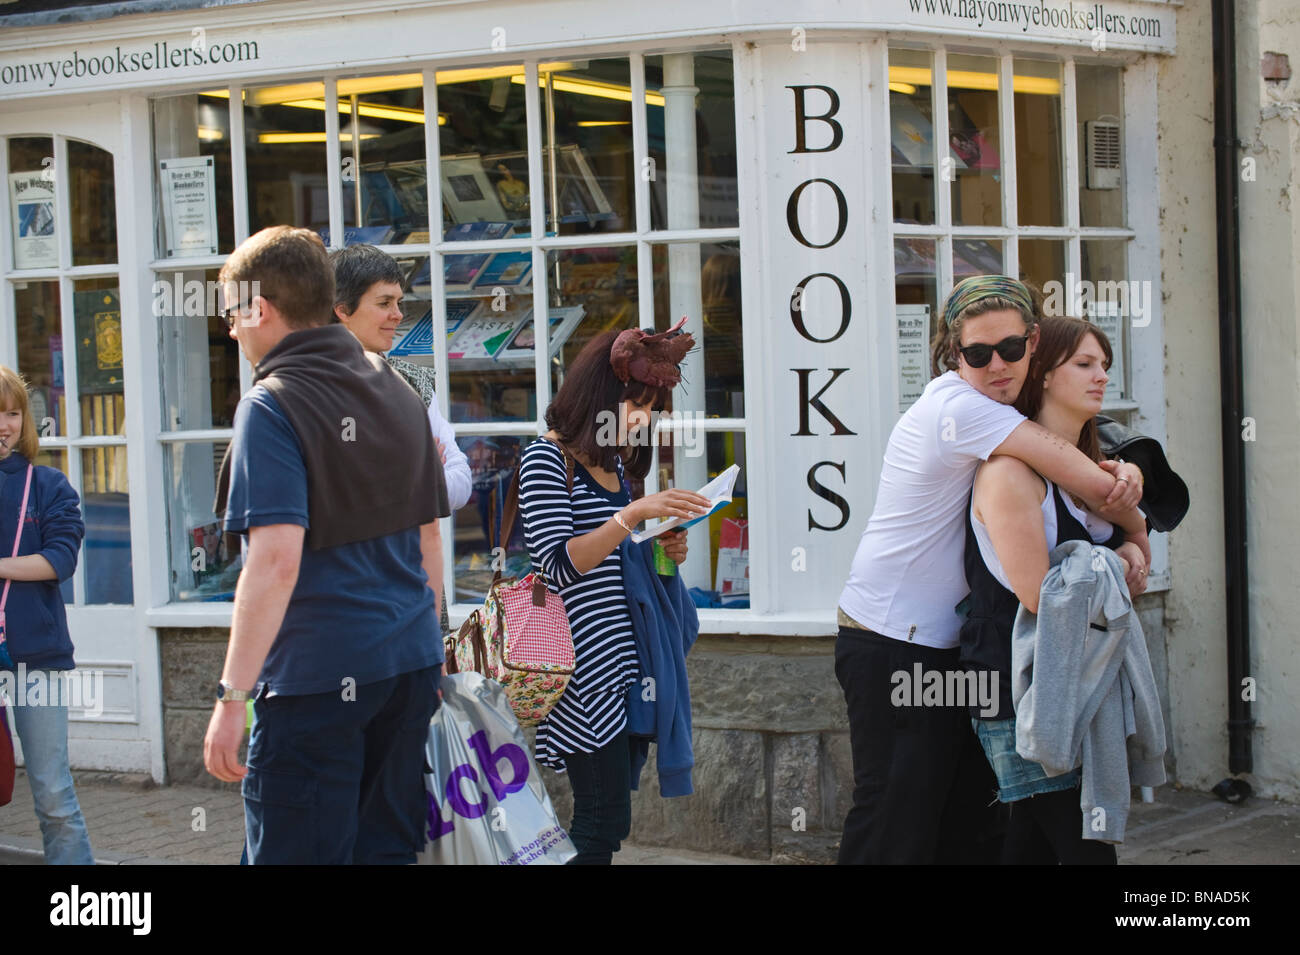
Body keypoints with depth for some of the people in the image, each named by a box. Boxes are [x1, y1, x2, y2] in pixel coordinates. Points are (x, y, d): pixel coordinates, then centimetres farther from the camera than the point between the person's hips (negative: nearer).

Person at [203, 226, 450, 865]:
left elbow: (277, 559, -20)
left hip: (317, 678, -7)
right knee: (390, 848, 13)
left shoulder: (271, 405, -11)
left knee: (295, 853, -2)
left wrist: (232, 696, -19)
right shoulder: (398, 394, 13)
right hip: (411, 665, 8)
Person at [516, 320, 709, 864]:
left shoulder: (615, 462, 16)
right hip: (584, 664, -8)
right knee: (605, 819, -9)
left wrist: (663, 553, 7)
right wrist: (635, 513, -27)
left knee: (606, 817, 8)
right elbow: (561, 565, -19)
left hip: (624, 659, 8)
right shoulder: (547, 459, -10)